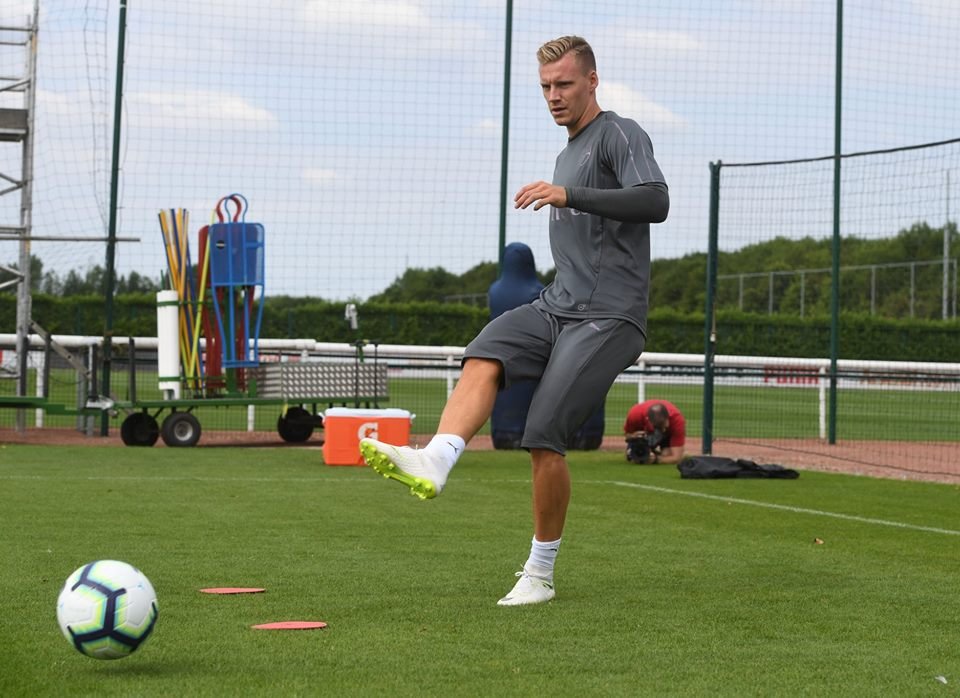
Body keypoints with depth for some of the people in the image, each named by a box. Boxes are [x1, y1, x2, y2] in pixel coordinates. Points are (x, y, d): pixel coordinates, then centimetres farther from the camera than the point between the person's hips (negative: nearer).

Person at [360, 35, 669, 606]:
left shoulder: (620, 134, -4)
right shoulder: (568, 153, 23)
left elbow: (656, 201, -22)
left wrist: (570, 196, -28)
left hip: (608, 317, -8)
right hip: (558, 305, 8)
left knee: (544, 436, -14)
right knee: (484, 358, -22)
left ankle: (540, 574, -1)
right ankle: (435, 461, -45)